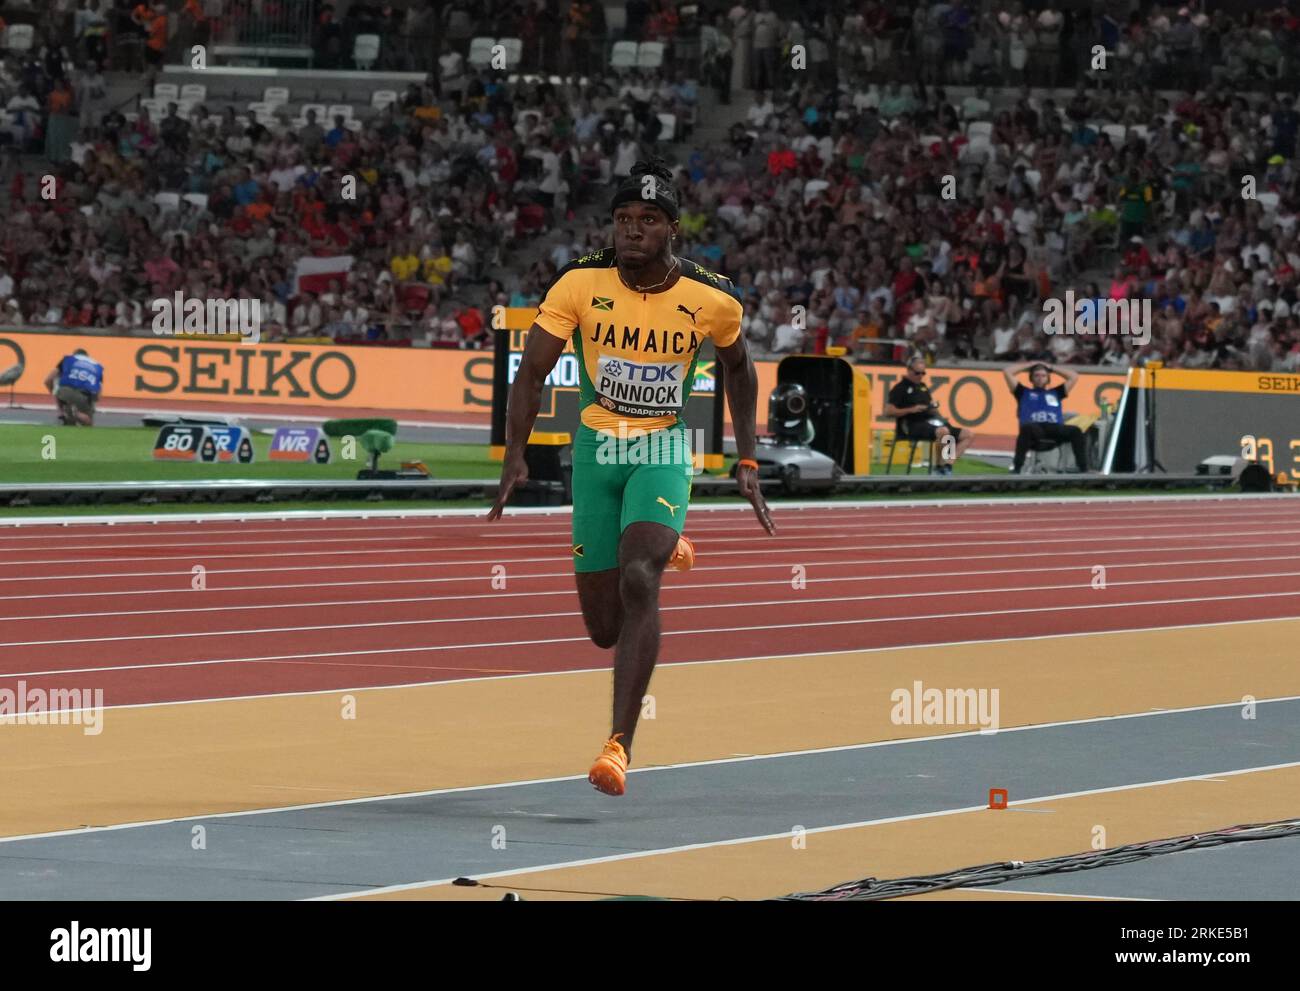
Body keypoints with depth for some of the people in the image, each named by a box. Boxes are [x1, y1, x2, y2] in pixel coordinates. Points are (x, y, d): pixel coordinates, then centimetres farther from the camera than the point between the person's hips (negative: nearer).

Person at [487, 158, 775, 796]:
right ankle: (668, 552, 45)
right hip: (597, 449, 2)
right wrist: (514, 456, -18)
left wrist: (747, 463, 10)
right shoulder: (580, 283, -10)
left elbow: (738, 368, 12)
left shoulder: (712, 299, -9)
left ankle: (620, 745, -28)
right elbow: (531, 372, -7)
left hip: (663, 452, -2)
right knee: (605, 627, 6)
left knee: (637, 581, -28)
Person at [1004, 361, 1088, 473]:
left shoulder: (1055, 393, 33)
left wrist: (1051, 369, 39)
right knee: (1028, 428, -41)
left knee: (1075, 431, -27)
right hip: (1034, 428, -3)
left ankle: (1083, 469, -32)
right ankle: (1016, 468, -45)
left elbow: (1074, 376, 37)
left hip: (1055, 430, 3)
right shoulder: (1023, 392, 27)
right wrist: (1029, 365, 33)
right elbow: (1007, 372, 24)